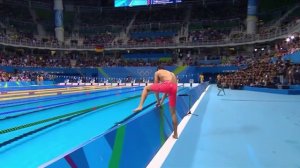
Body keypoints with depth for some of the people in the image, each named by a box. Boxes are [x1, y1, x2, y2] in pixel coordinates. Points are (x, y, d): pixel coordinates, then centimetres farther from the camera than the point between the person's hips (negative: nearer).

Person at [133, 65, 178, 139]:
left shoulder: (157, 72, 24)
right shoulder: (171, 74, 38)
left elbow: (156, 86, 22)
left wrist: (158, 101, 29)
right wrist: (162, 101, 43)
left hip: (167, 85, -5)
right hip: (174, 87, 5)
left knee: (146, 88, 14)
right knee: (173, 112, 16)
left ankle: (140, 106, -5)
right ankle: (175, 134, 24)